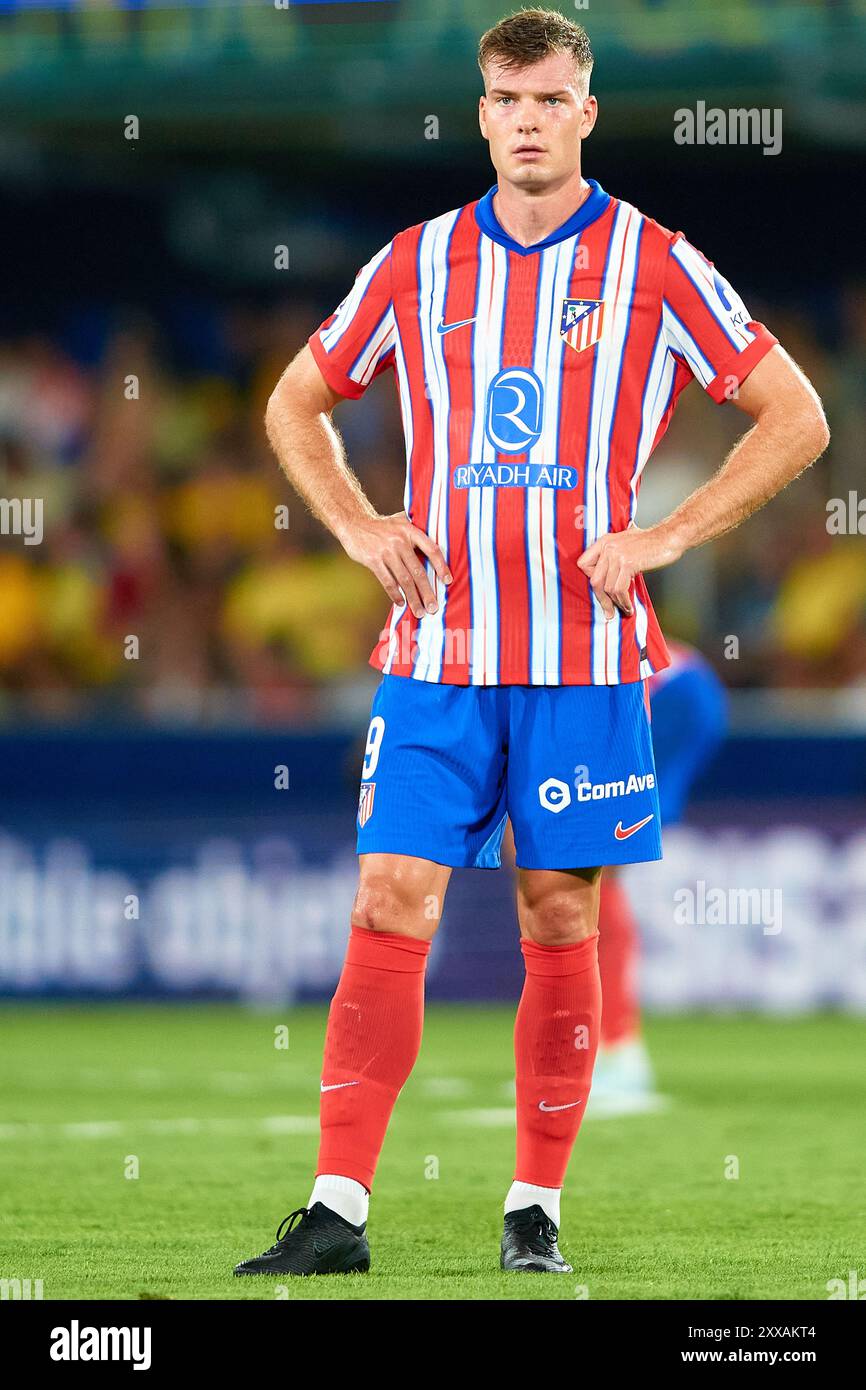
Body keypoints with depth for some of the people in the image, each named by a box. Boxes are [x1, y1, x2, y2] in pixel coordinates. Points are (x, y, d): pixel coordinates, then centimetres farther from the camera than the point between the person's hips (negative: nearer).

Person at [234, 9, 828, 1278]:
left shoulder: (653, 266, 0)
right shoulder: (417, 265, 7)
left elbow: (797, 419, 2)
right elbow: (297, 403, 20)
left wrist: (666, 533, -6)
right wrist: (358, 525, 4)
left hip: (586, 659, -2)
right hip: (436, 653, 2)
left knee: (560, 924, 2)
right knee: (389, 908, -6)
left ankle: (537, 1209, 12)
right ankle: (338, 1209, -6)